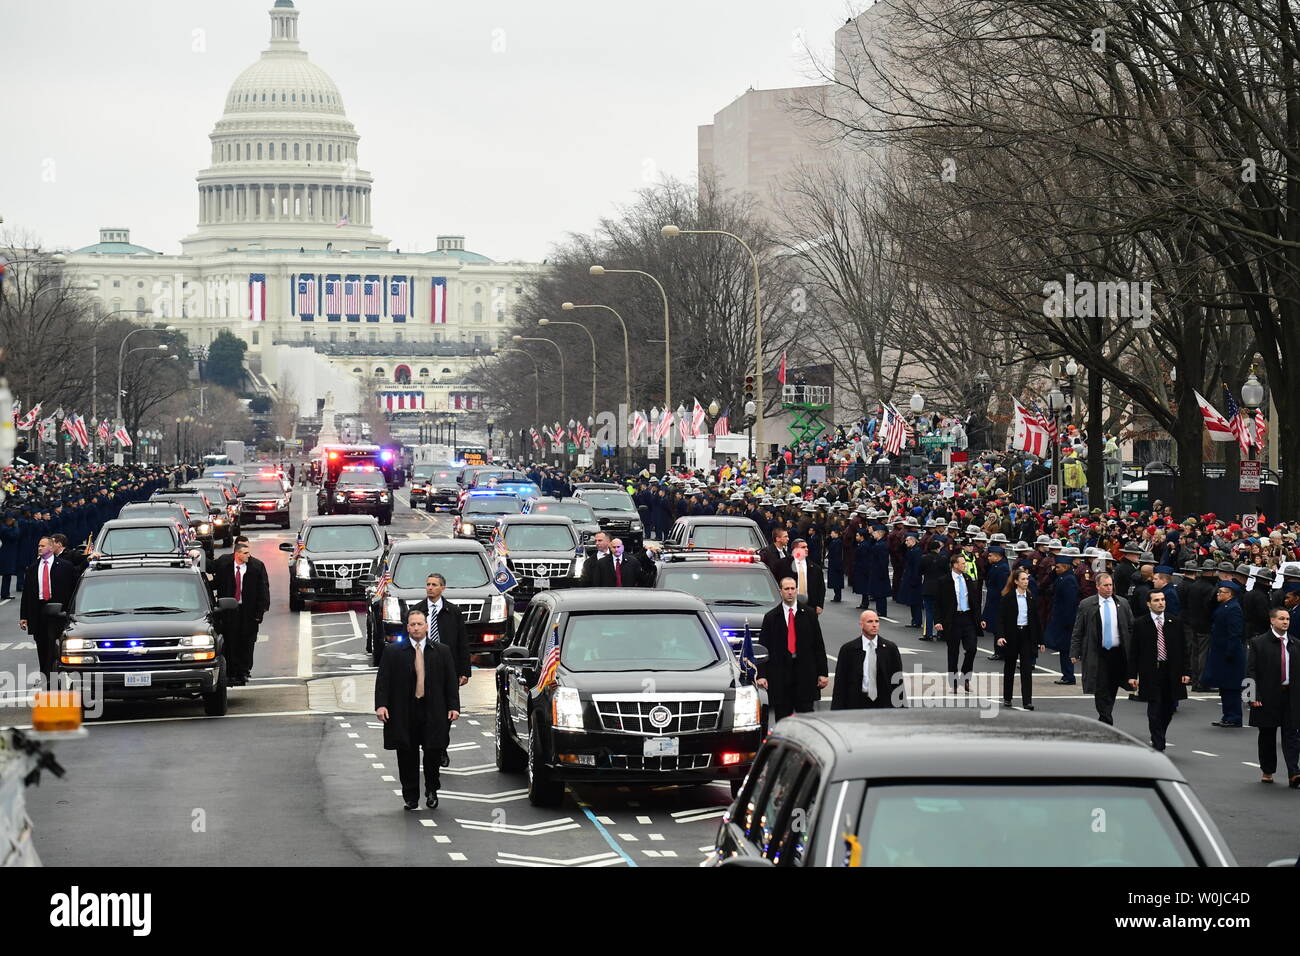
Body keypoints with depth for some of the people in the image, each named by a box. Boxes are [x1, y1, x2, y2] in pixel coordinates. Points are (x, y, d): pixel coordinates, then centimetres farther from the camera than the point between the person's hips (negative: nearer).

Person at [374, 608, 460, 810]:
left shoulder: (442, 652, 8)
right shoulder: (393, 653, 4)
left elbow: (451, 681, 8)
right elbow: (382, 680, 0)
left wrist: (453, 706, -1)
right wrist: (381, 705, -12)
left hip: (433, 714, 0)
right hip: (403, 714, 0)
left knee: (434, 753, -2)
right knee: (407, 757, 4)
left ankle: (431, 791, 21)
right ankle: (411, 798, 15)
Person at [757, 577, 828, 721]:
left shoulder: (809, 615, 7)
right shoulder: (771, 617, 6)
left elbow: (819, 646, 7)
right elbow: (763, 648, 3)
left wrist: (823, 673, 1)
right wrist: (762, 675, -7)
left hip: (805, 673, 0)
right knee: (782, 718, 4)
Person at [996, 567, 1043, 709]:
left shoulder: (1031, 598, 5)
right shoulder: (1008, 598, -5)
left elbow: (1037, 619, 9)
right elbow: (1001, 618, -8)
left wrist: (1040, 640, 8)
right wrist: (1000, 636, -22)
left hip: (1027, 635, 2)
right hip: (1011, 635, -2)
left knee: (1027, 668, -6)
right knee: (1009, 667, 10)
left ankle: (1027, 701, -7)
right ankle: (1007, 698, 24)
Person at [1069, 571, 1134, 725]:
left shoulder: (1122, 604, 7)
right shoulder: (1086, 605, -1)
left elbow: (1131, 628, 10)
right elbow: (1077, 632, 1)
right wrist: (1075, 653, -4)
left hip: (1118, 654, 3)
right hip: (1098, 655, -3)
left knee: (1112, 690, 10)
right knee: (1101, 691, -6)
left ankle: (1103, 723, 25)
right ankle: (1107, 724, -5)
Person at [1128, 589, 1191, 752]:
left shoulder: (1175, 623, 6)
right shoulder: (1140, 624, 1)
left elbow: (1184, 649, 8)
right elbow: (1134, 651, 1)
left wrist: (1186, 672, 0)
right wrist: (1132, 675, -4)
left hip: (1172, 673, 3)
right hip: (1151, 673, -3)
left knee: (1168, 709, 8)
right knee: (1155, 710, -5)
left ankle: (1158, 740, 30)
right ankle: (1158, 746, -2)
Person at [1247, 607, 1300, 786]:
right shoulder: (1259, 643, -1)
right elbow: (1251, 671, -3)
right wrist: (1254, 696, -10)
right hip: (1267, 696, -2)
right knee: (1267, 736, 8)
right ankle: (1267, 771, 21)